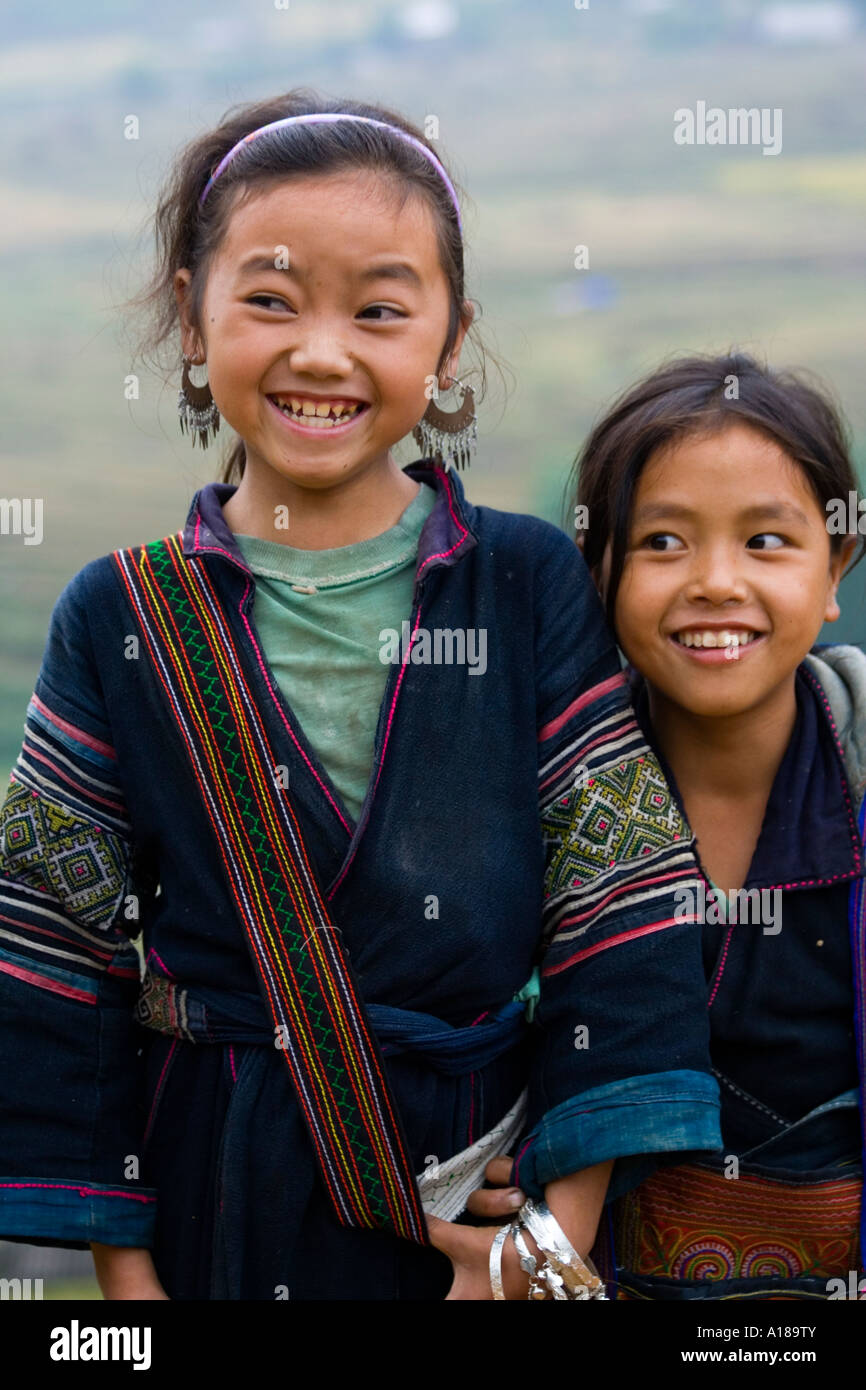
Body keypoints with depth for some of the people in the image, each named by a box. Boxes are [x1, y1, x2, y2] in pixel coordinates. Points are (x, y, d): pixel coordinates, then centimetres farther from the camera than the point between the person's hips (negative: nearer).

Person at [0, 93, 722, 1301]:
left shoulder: (532, 585, -5)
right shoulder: (123, 618, -4)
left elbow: (621, 902, -6)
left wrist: (564, 1224, -12)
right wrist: (119, 1258, -3)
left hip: (482, 1191, 0)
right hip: (217, 1198, 0)